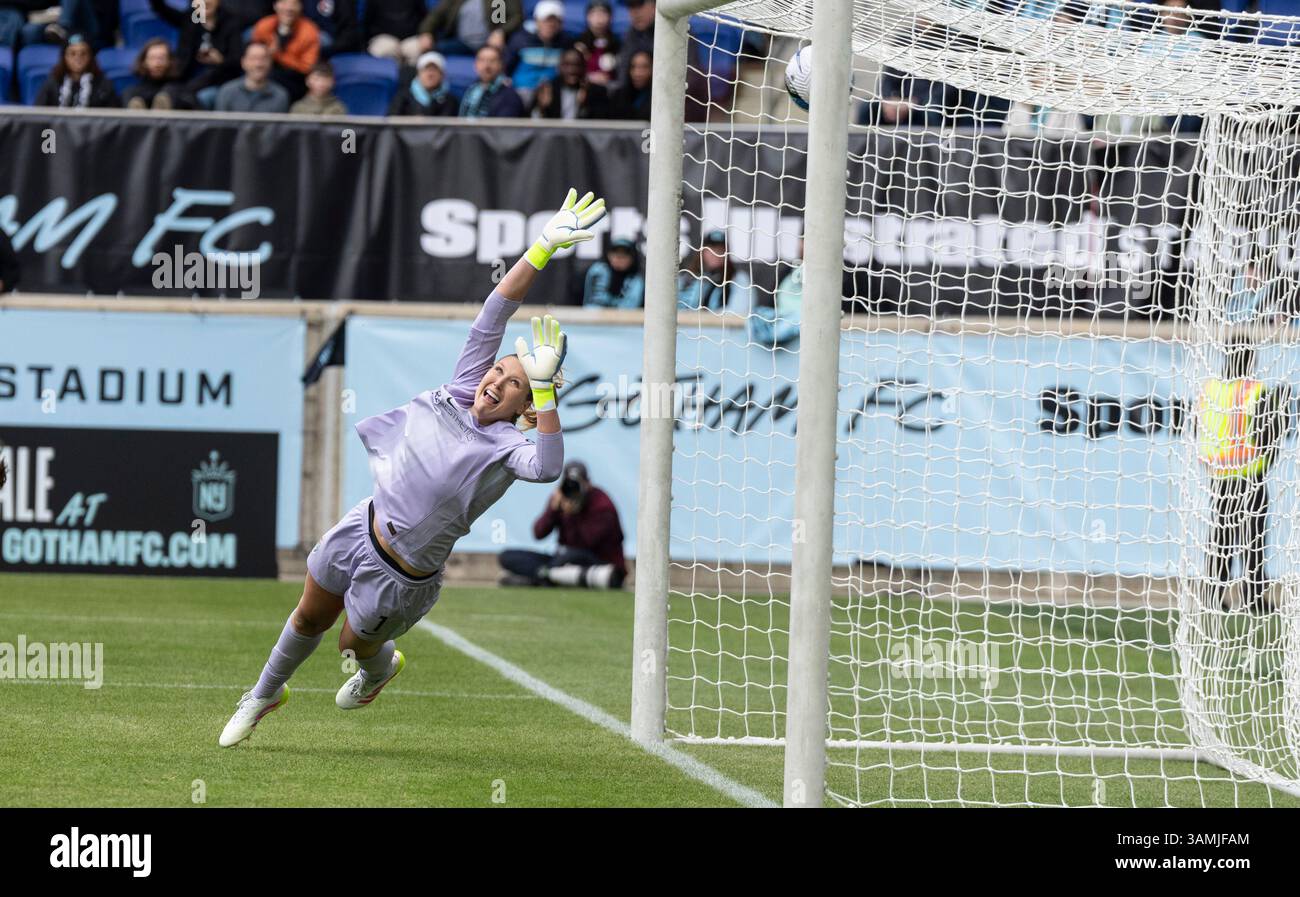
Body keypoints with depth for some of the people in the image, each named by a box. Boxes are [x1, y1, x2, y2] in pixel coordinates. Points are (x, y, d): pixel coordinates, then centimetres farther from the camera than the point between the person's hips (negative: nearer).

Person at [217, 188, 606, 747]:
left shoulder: (506, 450, -23)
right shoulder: (461, 392, -11)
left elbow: (546, 467, -46)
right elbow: (493, 315, -15)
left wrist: (544, 387, -48)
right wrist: (543, 249, -24)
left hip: (404, 576, -4)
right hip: (365, 528, 4)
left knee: (356, 645, 20)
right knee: (309, 619, 22)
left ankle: (380, 667, 57)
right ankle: (265, 695, 48)